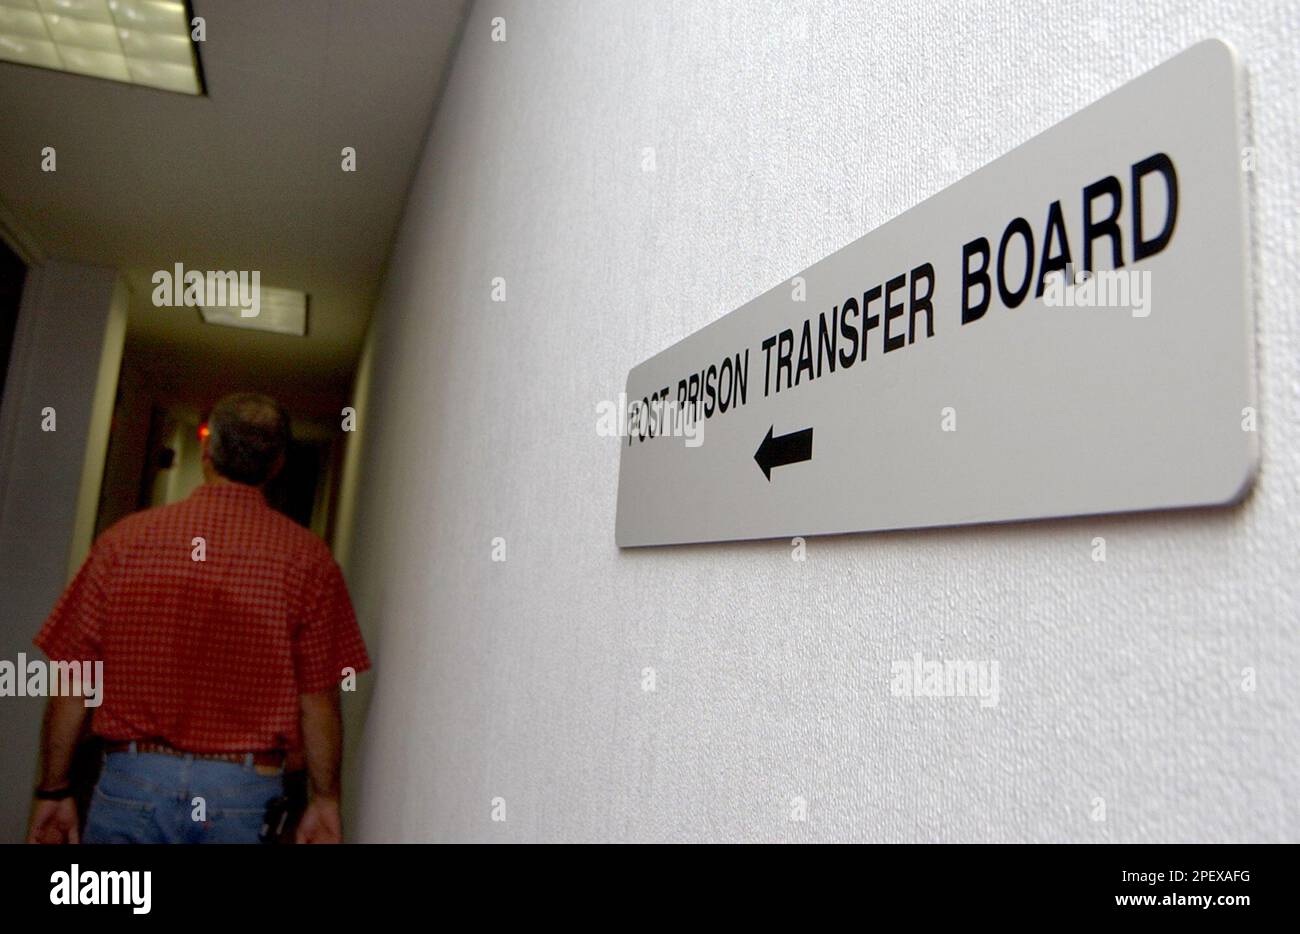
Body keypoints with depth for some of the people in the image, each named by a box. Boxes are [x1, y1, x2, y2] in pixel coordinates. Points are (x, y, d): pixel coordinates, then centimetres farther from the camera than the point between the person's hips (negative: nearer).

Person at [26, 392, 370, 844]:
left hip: (131, 782, 1)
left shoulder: (124, 540, -3)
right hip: (243, 791, 0)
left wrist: (53, 791, 12)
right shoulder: (308, 558, -8)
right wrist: (325, 800, 6)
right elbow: (318, 701, -6)